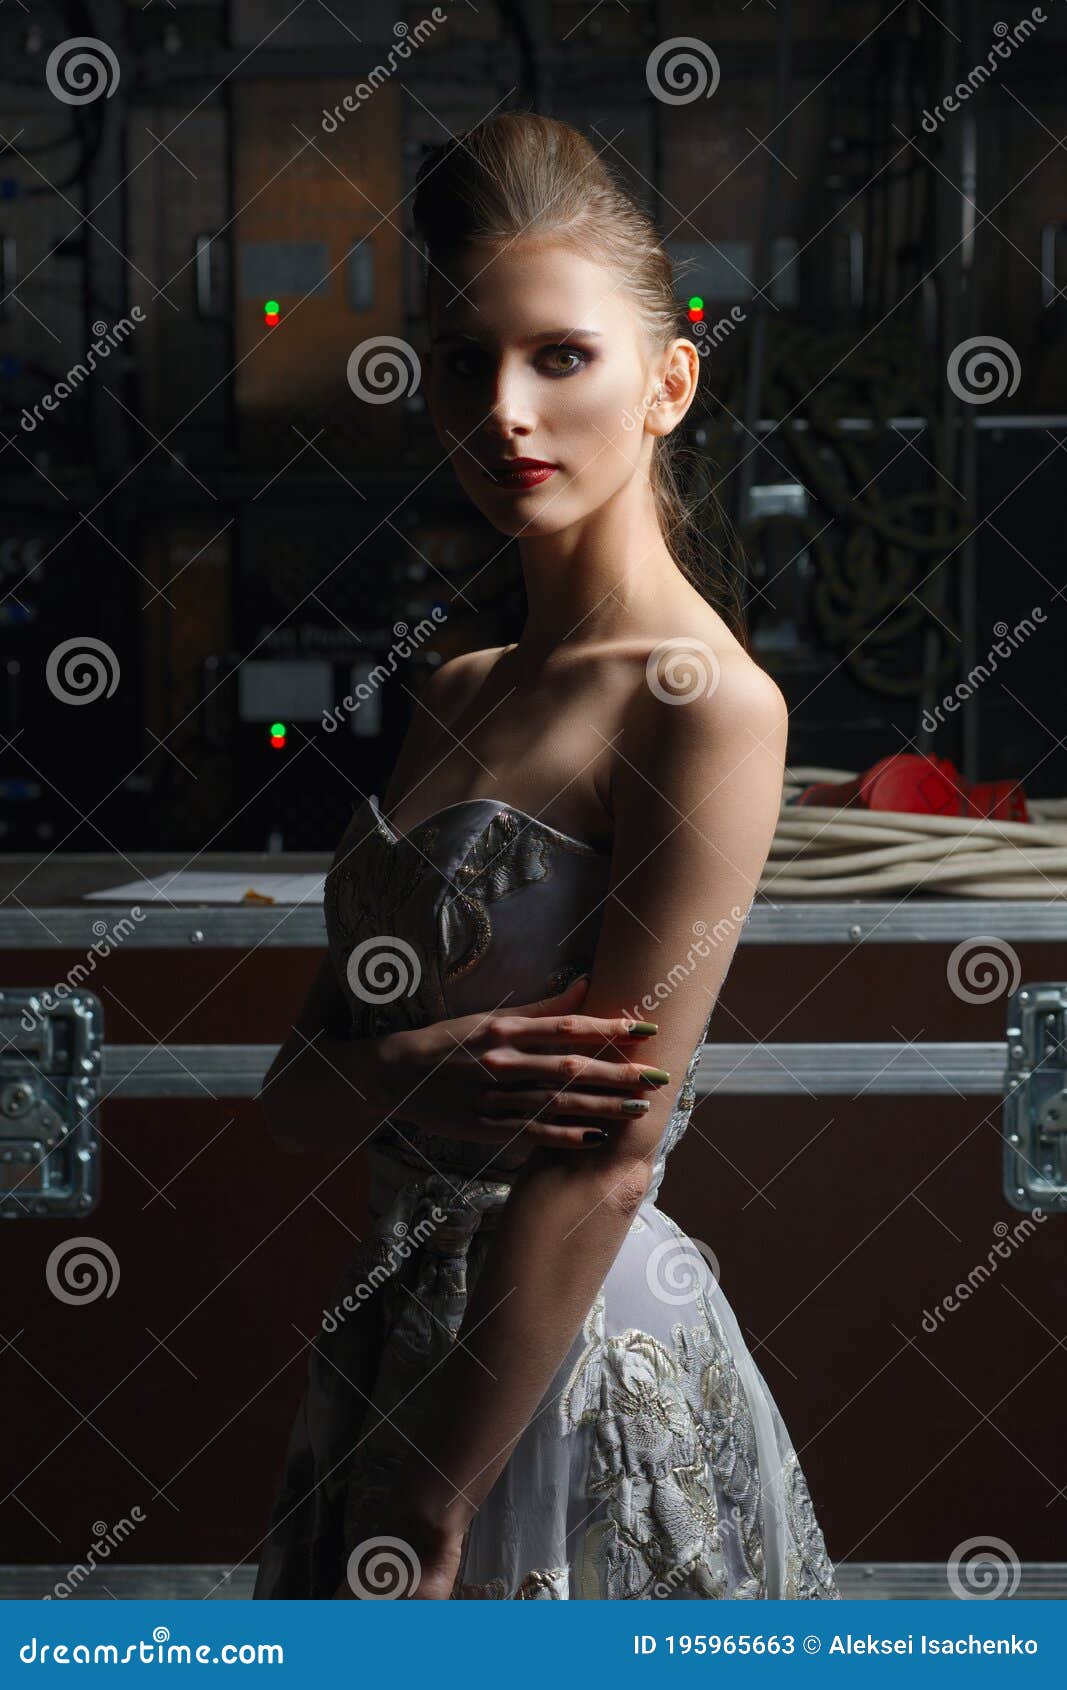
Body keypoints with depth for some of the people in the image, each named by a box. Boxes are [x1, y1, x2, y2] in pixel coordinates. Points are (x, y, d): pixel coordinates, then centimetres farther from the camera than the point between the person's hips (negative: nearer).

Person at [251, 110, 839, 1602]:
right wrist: (411, 1073, -17)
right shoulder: (456, 696, 7)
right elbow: (296, 1087, 6)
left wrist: (426, 1511, -18)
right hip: (393, 1334, 7)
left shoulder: (706, 702, -16)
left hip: (577, 1371, -7)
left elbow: (610, 1159, -19)